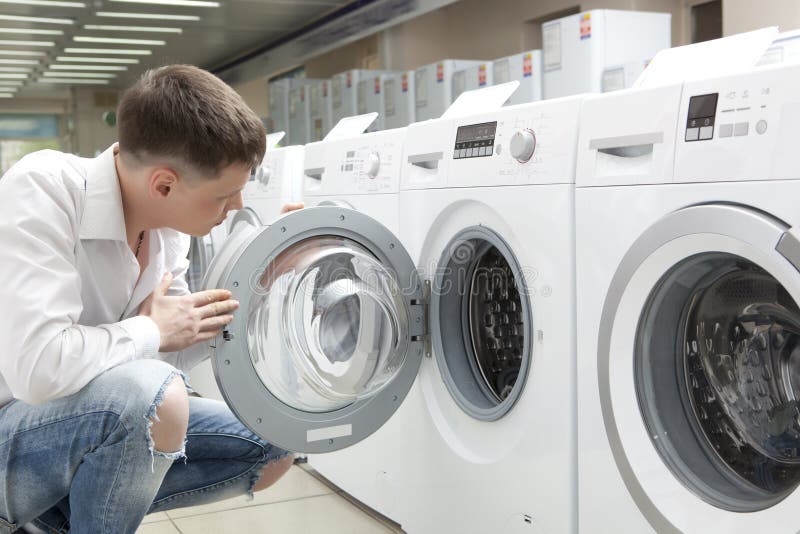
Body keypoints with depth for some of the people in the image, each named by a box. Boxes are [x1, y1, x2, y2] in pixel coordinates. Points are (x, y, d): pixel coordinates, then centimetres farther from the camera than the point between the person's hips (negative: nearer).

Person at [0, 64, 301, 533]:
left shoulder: (166, 227, -3)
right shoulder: (42, 191, -26)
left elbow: (176, 353, 7)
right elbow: (39, 367, -37)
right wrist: (153, 330, -20)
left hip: (109, 421, 8)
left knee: (273, 448, 5)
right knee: (151, 394, -36)